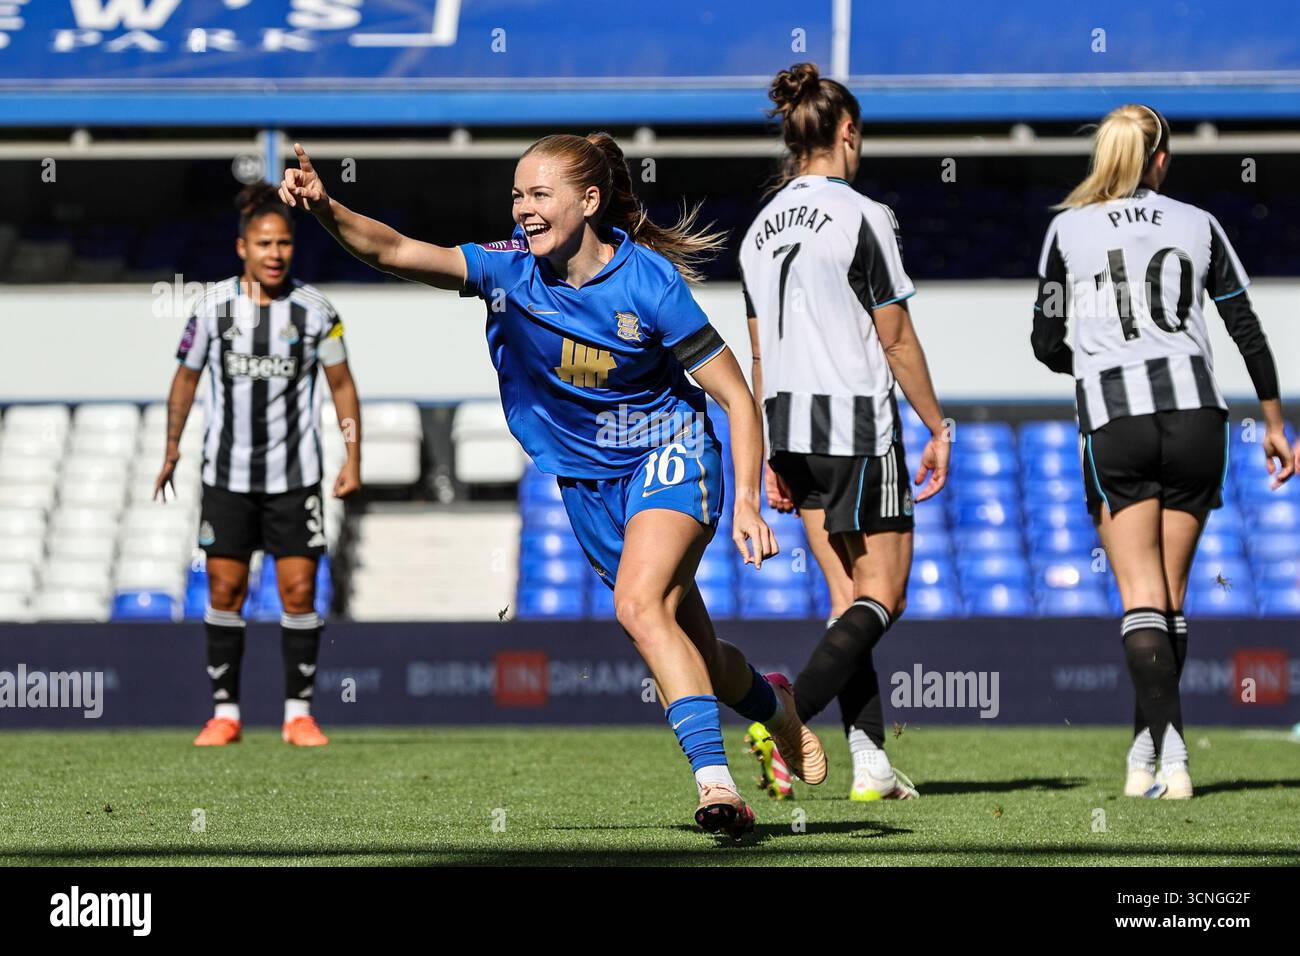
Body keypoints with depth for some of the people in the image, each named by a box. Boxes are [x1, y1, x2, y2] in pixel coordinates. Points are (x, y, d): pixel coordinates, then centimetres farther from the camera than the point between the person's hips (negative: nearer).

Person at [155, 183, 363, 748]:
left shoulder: (314, 311, -5)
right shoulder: (213, 306, -4)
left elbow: (342, 384, 4)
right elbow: (186, 377, 10)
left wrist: (353, 461, -2)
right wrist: (172, 449, 9)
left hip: (295, 477, -1)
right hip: (227, 475, 1)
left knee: (299, 592, -5)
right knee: (224, 591, 2)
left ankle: (299, 714, 3)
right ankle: (225, 713, 10)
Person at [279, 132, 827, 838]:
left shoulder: (650, 283, -21)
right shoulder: (510, 269, -11)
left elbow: (737, 397, -15)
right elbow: (394, 252, -22)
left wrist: (746, 504, -22)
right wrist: (325, 209, -40)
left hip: (669, 454, -5)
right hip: (587, 481, 5)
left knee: (639, 604, -30)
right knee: (695, 658, 12)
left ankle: (714, 778, -29)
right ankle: (774, 706, 45)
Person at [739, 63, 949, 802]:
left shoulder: (762, 229, 10)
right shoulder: (862, 217, -11)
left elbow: (761, 353, 14)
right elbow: (896, 339, -10)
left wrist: (771, 457, 18)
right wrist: (938, 429, 0)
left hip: (792, 430, 7)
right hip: (857, 424, -7)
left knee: (849, 599, 11)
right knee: (882, 597, -1)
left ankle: (871, 762, 5)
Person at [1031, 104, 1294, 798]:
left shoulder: (1068, 229, 4)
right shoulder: (1198, 225, 8)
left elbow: (1045, 343, 7)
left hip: (1113, 425, -2)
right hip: (1195, 413, 2)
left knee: (1142, 602, -5)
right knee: (1170, 597, 13)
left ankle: (1169, 754, -21)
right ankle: (1147, 747, 17)